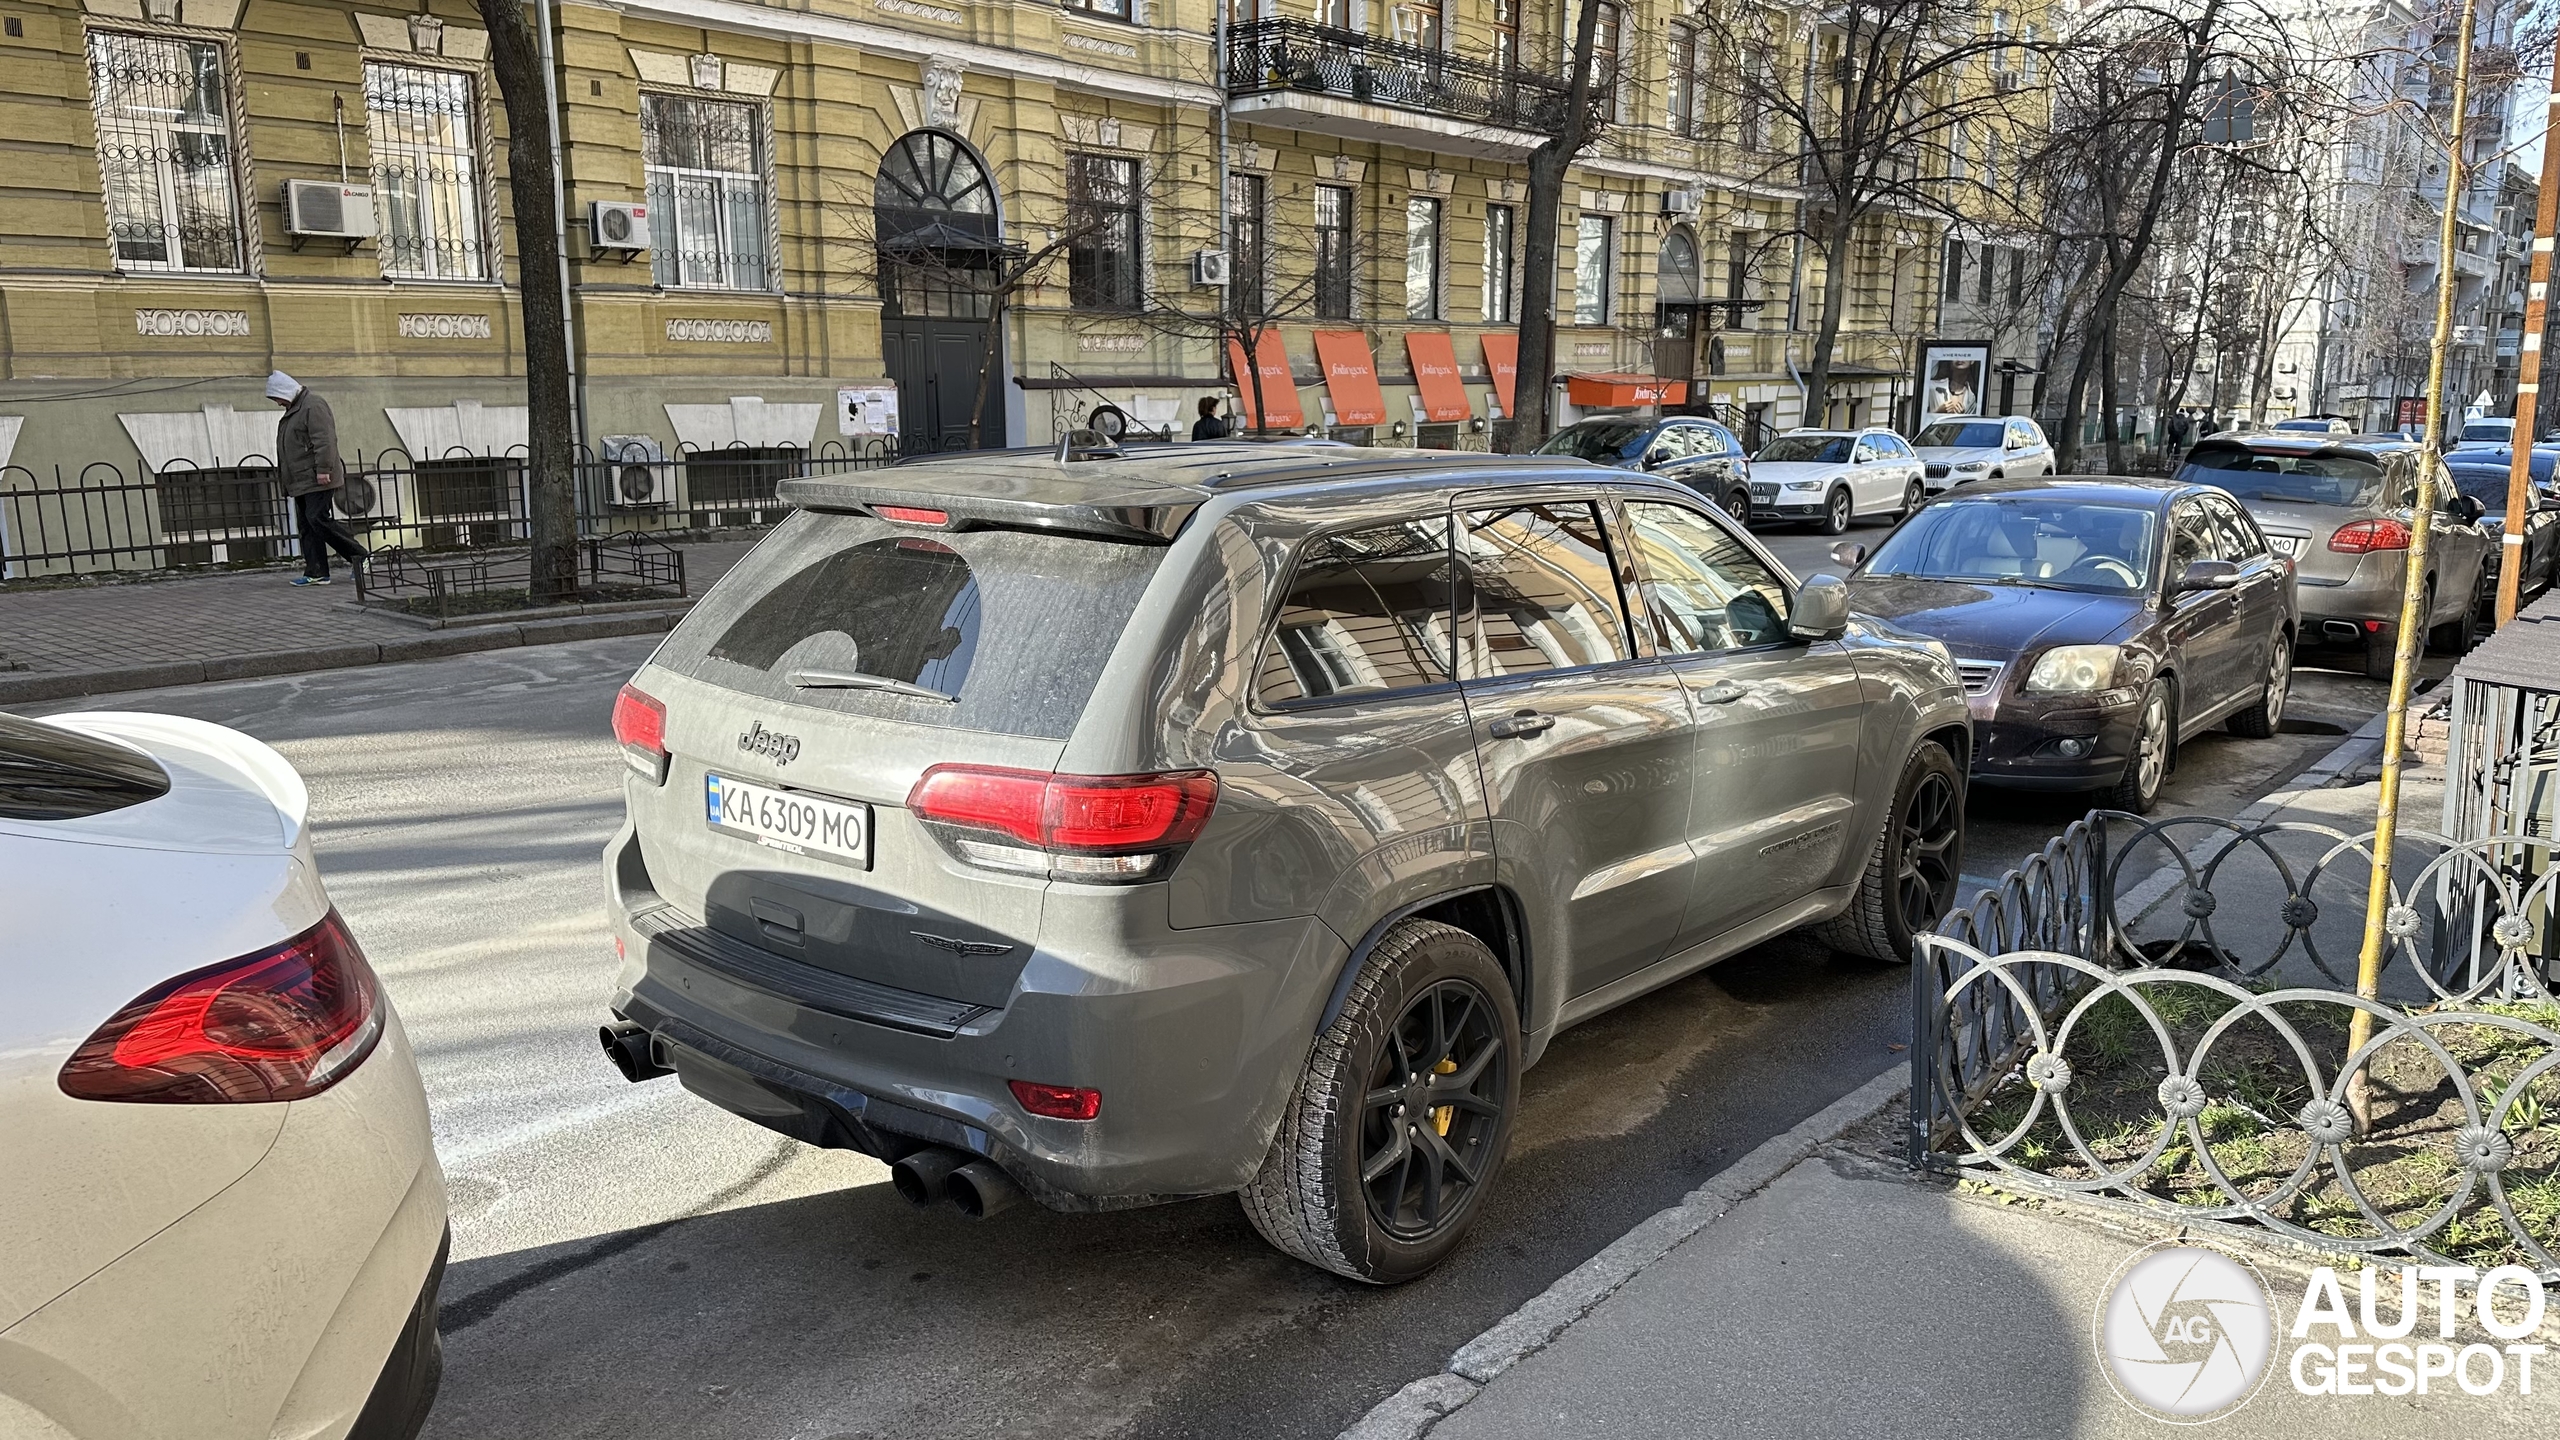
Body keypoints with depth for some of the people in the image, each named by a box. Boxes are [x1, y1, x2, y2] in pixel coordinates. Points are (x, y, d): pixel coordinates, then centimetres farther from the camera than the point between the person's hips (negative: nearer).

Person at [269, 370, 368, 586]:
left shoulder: (313, 406, -11)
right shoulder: (293, 410, 22)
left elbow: (324, 440, -20)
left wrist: (323, 469, -25)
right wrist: (283, 474, 26)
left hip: (317, 479, -10)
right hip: (301, 481, 10)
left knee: (317, 519, -16)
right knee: (306, 525, 6)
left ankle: (358, 555, -7)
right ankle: (316, 572, 6)